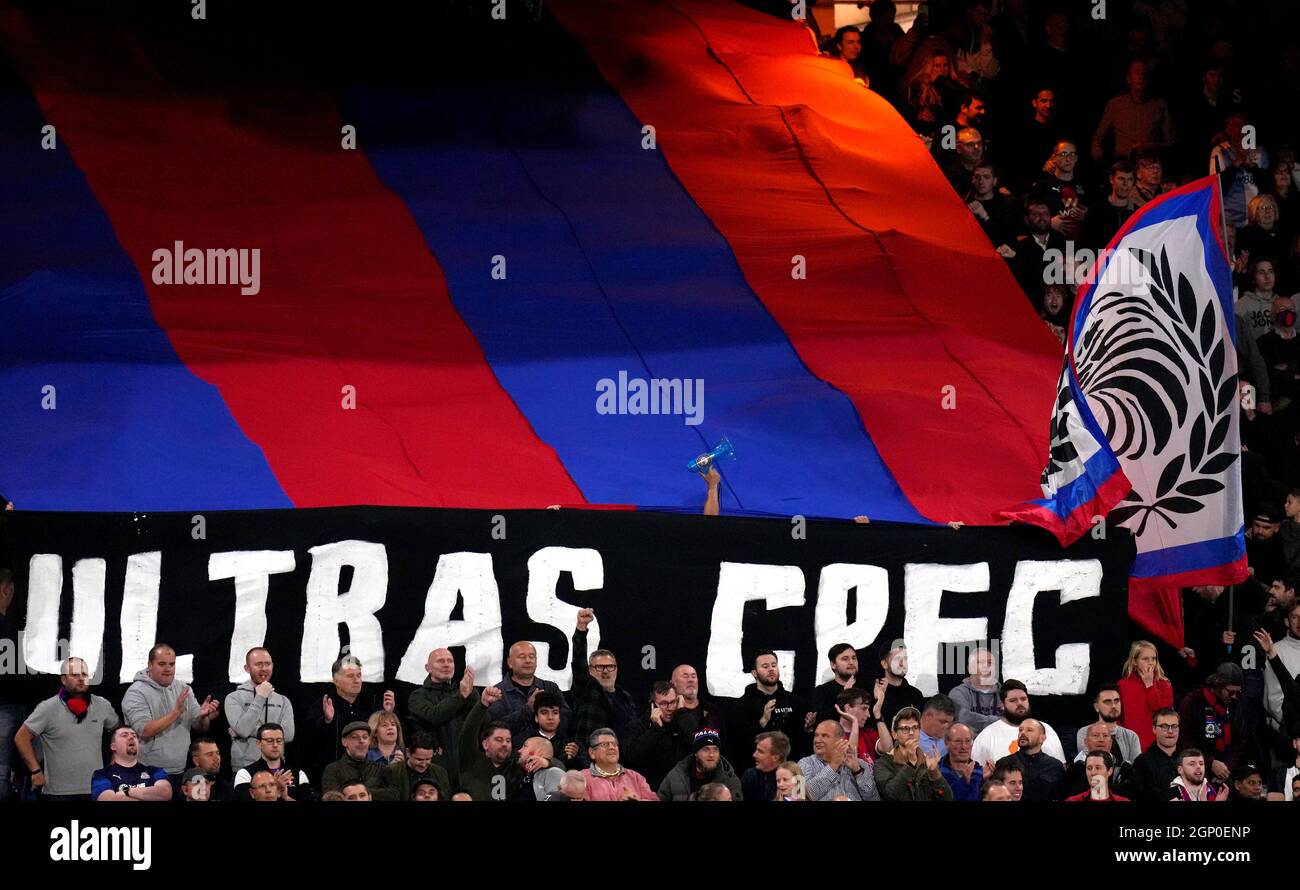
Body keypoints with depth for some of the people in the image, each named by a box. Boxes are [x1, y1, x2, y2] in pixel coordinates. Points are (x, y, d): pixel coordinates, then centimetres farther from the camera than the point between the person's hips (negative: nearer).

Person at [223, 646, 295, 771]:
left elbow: (288, 734, -4)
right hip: (243, 769, -3)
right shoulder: (234, 698, 2)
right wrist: (260, 699, -11)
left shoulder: (283, 701, 11)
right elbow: (242, 730, -14)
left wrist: (252, 730, -10)